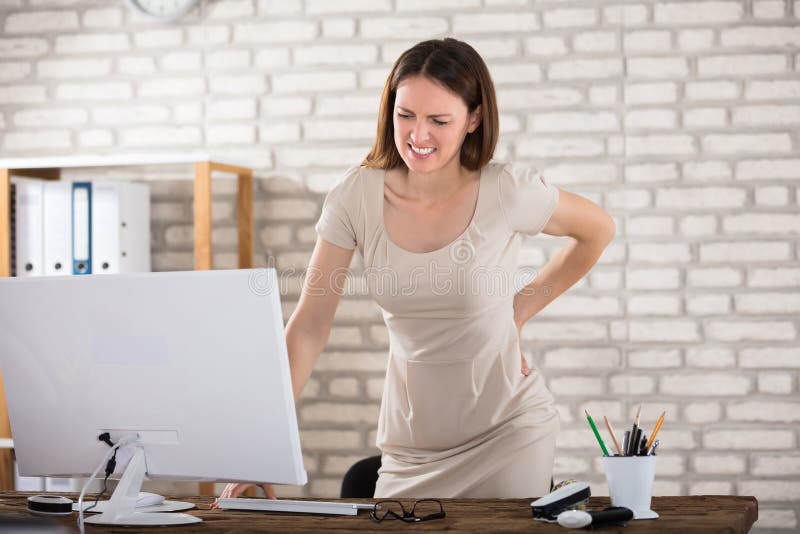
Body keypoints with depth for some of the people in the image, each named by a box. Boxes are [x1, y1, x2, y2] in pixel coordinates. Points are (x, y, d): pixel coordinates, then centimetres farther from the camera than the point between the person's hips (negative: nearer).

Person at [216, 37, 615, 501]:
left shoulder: (507, 192, -15)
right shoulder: (356, 197, -10)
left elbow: (598, 230, 4)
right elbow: (310, 326, -10)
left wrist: (522, 308, -1)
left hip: (508, 430, -2)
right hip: (412, 441, 2)